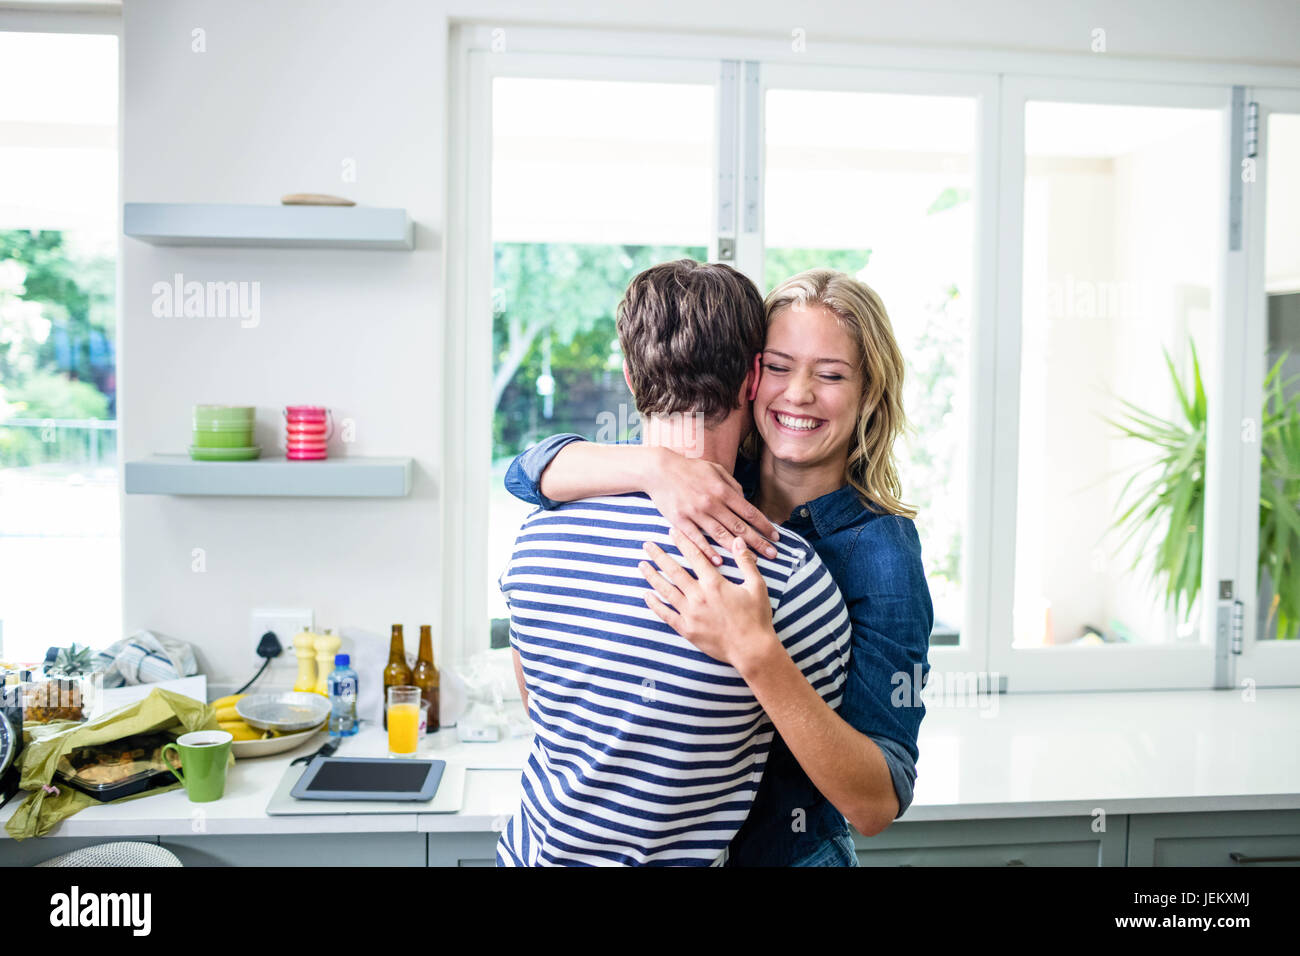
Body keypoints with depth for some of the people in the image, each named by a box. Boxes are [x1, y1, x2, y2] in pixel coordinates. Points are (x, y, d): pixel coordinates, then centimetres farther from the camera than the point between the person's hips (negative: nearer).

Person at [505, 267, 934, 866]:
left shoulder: (882, 551, -20)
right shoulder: (717, 479, -9)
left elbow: (877, 806, -27)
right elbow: (531, 471, -16)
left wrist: (754, 654, -40)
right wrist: (656, 466, -33)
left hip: (786, 851, -3)